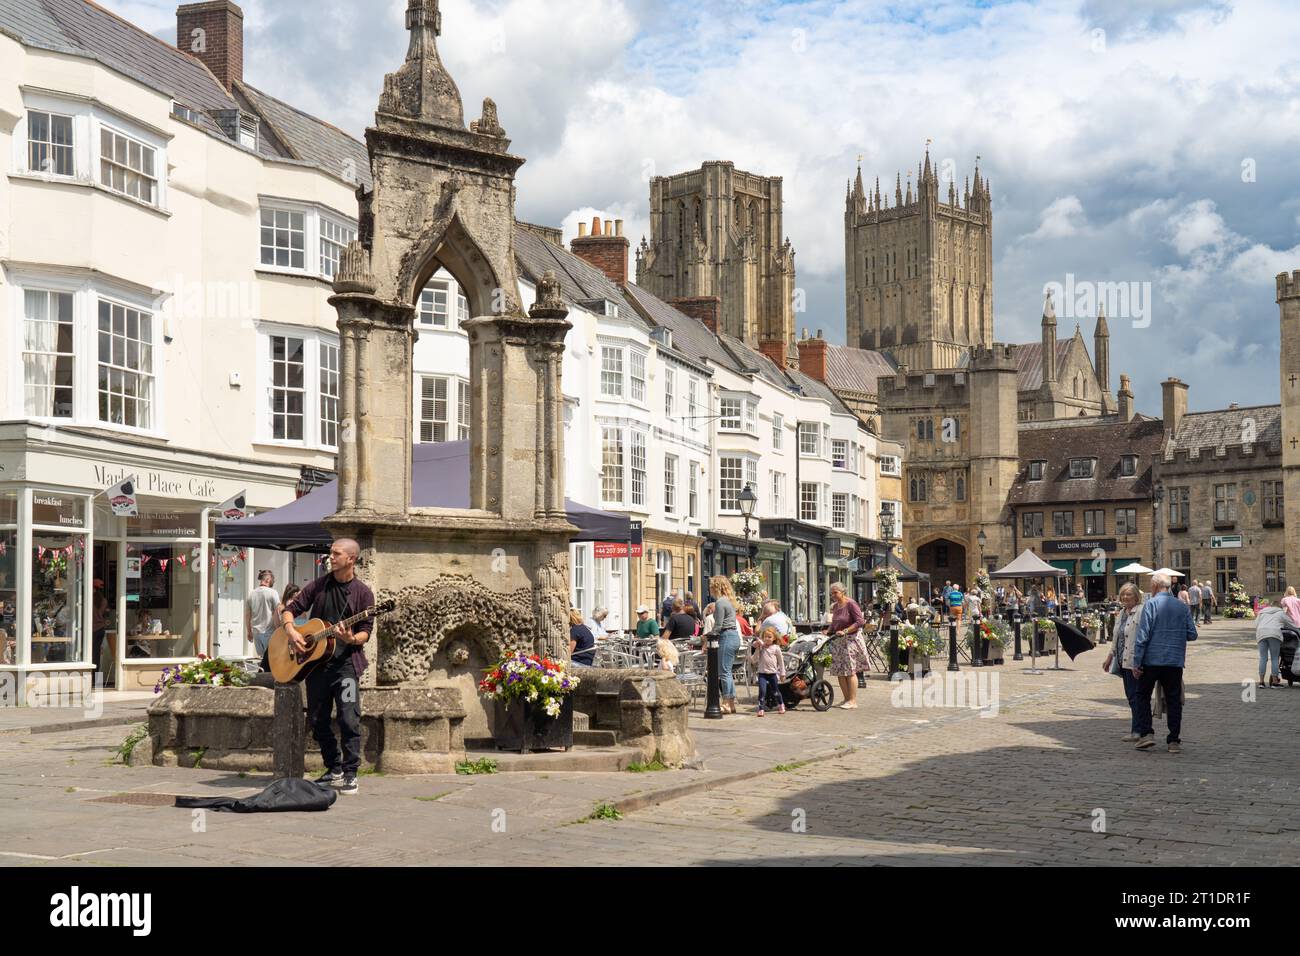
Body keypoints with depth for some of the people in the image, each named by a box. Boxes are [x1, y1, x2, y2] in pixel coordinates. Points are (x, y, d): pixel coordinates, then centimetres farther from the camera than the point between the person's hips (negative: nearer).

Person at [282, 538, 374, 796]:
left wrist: (352, 639, -24)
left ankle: (350, 774, -3)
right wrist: (291, 630, -8)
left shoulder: (363, 593, -1)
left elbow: (365, 632, -3)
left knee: (349, 720, -11)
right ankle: (334, 770, 22)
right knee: (317, 720, 9)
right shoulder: (319, 585, 8)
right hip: (316, 662, 4)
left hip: (346, 662, -4)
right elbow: (289, 610, 12)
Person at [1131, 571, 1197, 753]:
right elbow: (1192, 634, 5)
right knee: (1173, 700, 8)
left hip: (1152, 660, -3)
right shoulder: (1183, 607, 5)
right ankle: (1174, 740, 7)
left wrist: (1136, 662, -9)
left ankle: (1146, 733, 2)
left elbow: (1142, 635, -12)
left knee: (1143, 696, 11)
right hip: (1175, 661, 3)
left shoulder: (1151, 605, -8)